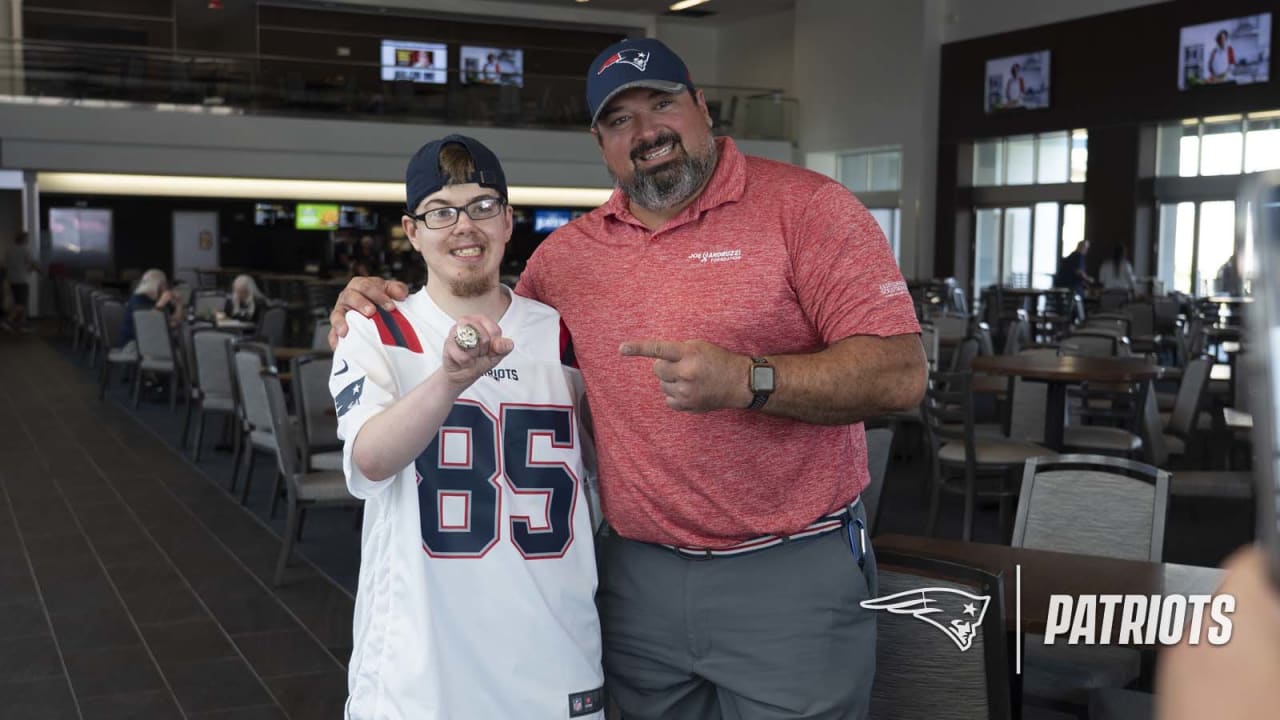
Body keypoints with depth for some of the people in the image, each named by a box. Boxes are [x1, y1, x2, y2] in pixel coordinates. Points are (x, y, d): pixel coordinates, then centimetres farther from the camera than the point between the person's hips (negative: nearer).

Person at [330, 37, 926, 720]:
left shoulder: (804, 206, -7)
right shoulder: (567, 251, 8)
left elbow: (899, 373, -15)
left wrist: (745, 380, -27)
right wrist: (388, 305, 6)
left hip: (788, 577, -4)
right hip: (636, 576, 4)